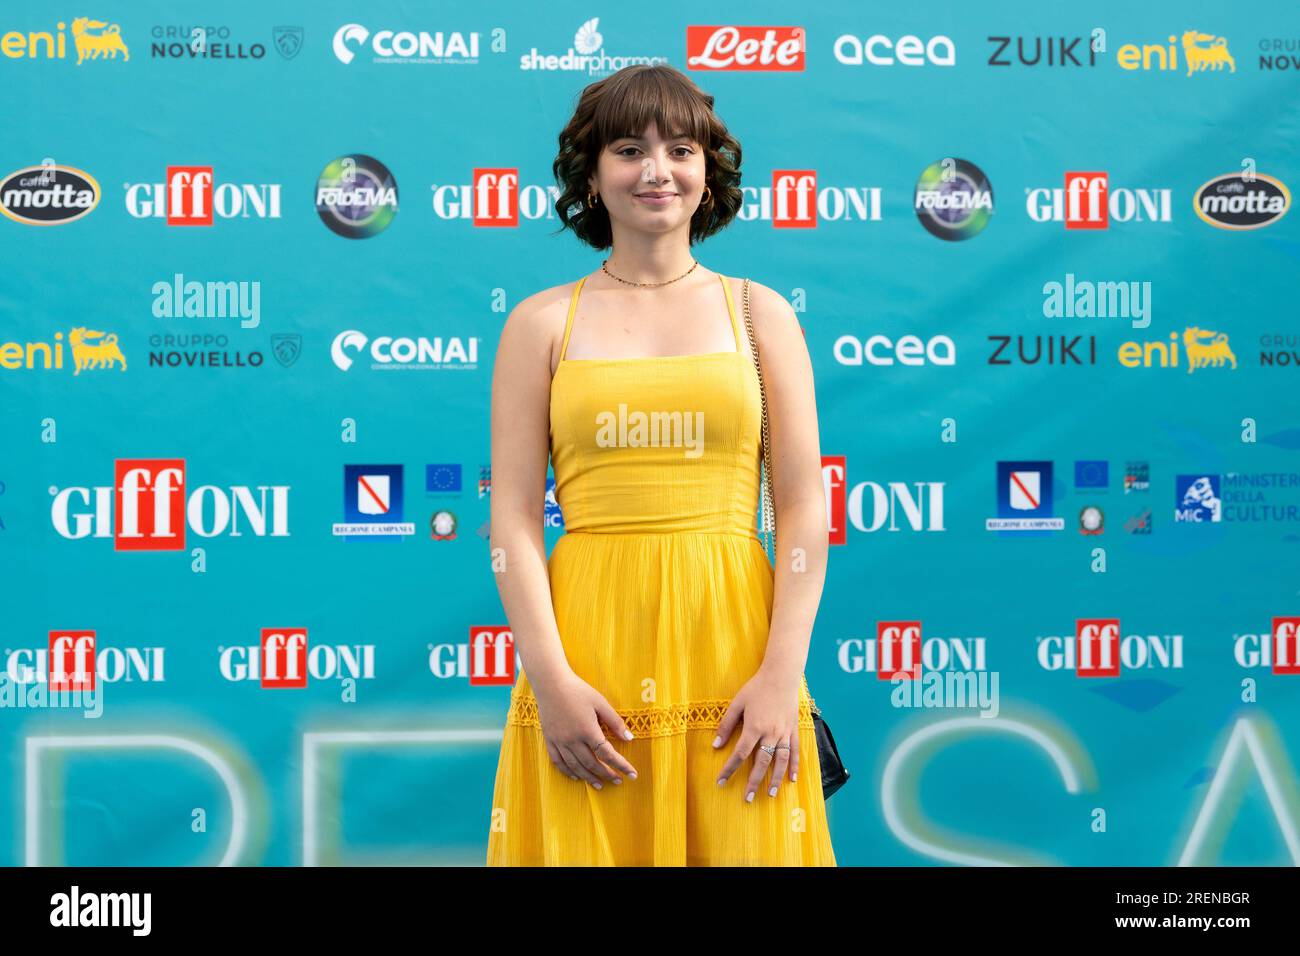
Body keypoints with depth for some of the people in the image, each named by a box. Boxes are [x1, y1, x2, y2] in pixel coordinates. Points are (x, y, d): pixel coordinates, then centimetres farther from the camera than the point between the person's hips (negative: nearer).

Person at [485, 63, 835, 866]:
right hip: (589, 647, 0)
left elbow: (805, 507, 3)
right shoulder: (542, 322, 8)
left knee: (744, 847, 4)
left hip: (731, 642, 1)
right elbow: (513, 516, 2)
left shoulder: (760, 312, 9)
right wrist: (551, 680, -10)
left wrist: (783, 675, -7)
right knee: (587, 849, 4)